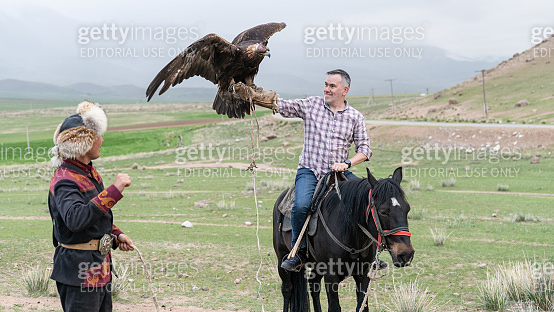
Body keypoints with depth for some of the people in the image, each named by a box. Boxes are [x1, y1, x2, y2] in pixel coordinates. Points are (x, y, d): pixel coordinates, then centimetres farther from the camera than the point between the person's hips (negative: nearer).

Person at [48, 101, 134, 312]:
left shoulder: (89, 172, 11)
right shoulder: (65, 180, -20)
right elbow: (75, 219, -38)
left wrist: (116, 235, 9)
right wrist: (114, 191, -38)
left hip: (99, 268, 10)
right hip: (78, 273, -10)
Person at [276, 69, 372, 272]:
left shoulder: (355, 117, 8)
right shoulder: (311, 105, 6)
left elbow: (364, 149, 6)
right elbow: (283, 106, 1)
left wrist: (347, 163, -11)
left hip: (339, 172, 2)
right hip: (310, 171, -2)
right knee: (301, 205, -29)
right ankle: (299, 252, -10)